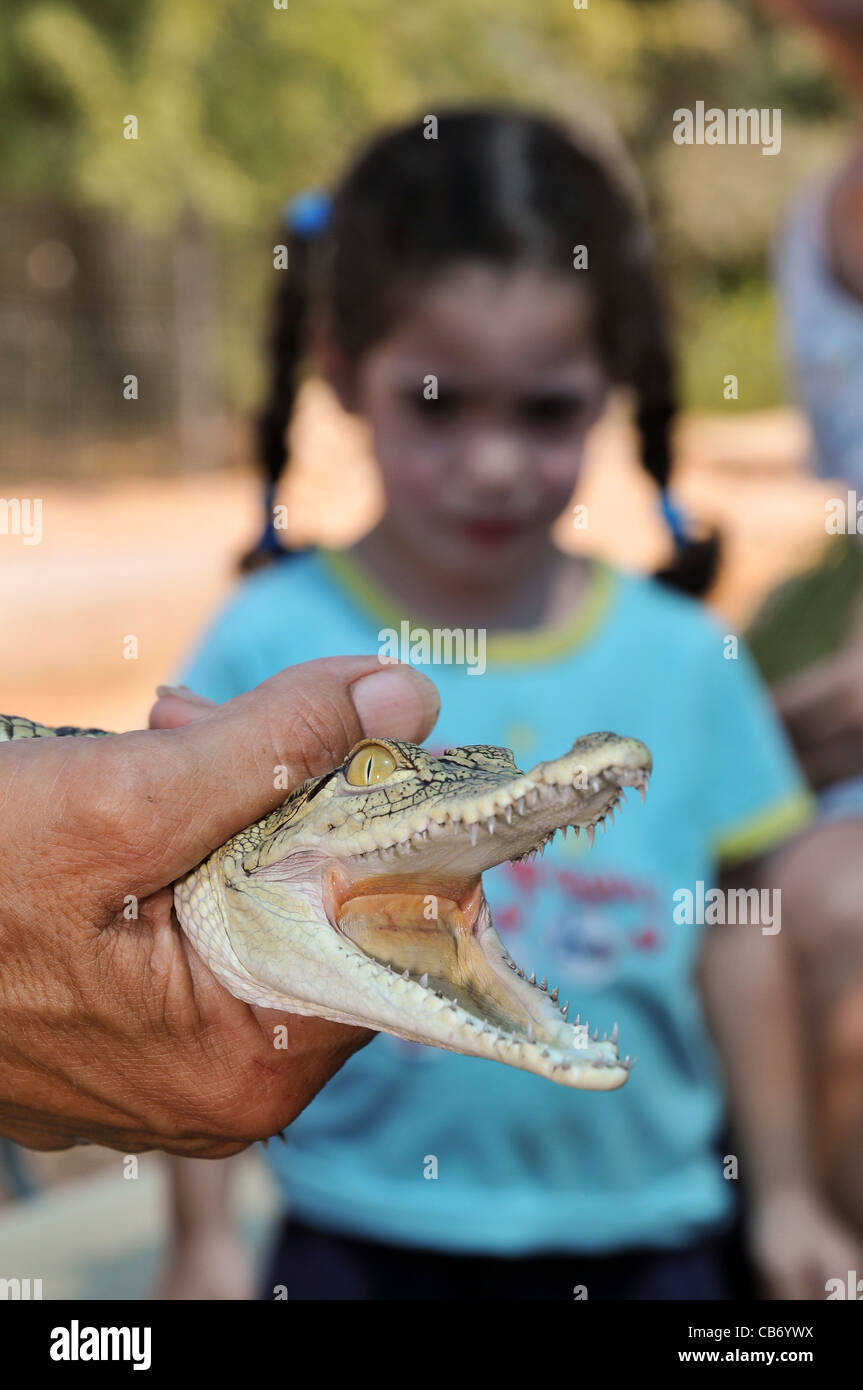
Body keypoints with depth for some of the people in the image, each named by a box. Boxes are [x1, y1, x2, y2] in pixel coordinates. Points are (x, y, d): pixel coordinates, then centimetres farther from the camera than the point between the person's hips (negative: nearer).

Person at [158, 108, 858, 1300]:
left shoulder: (685, 660, -4)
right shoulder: (269, 647, -10)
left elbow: (737, 937, 5)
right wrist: (203, 1235, -1)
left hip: (644, 1232, 2)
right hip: (367, 1235, -1)